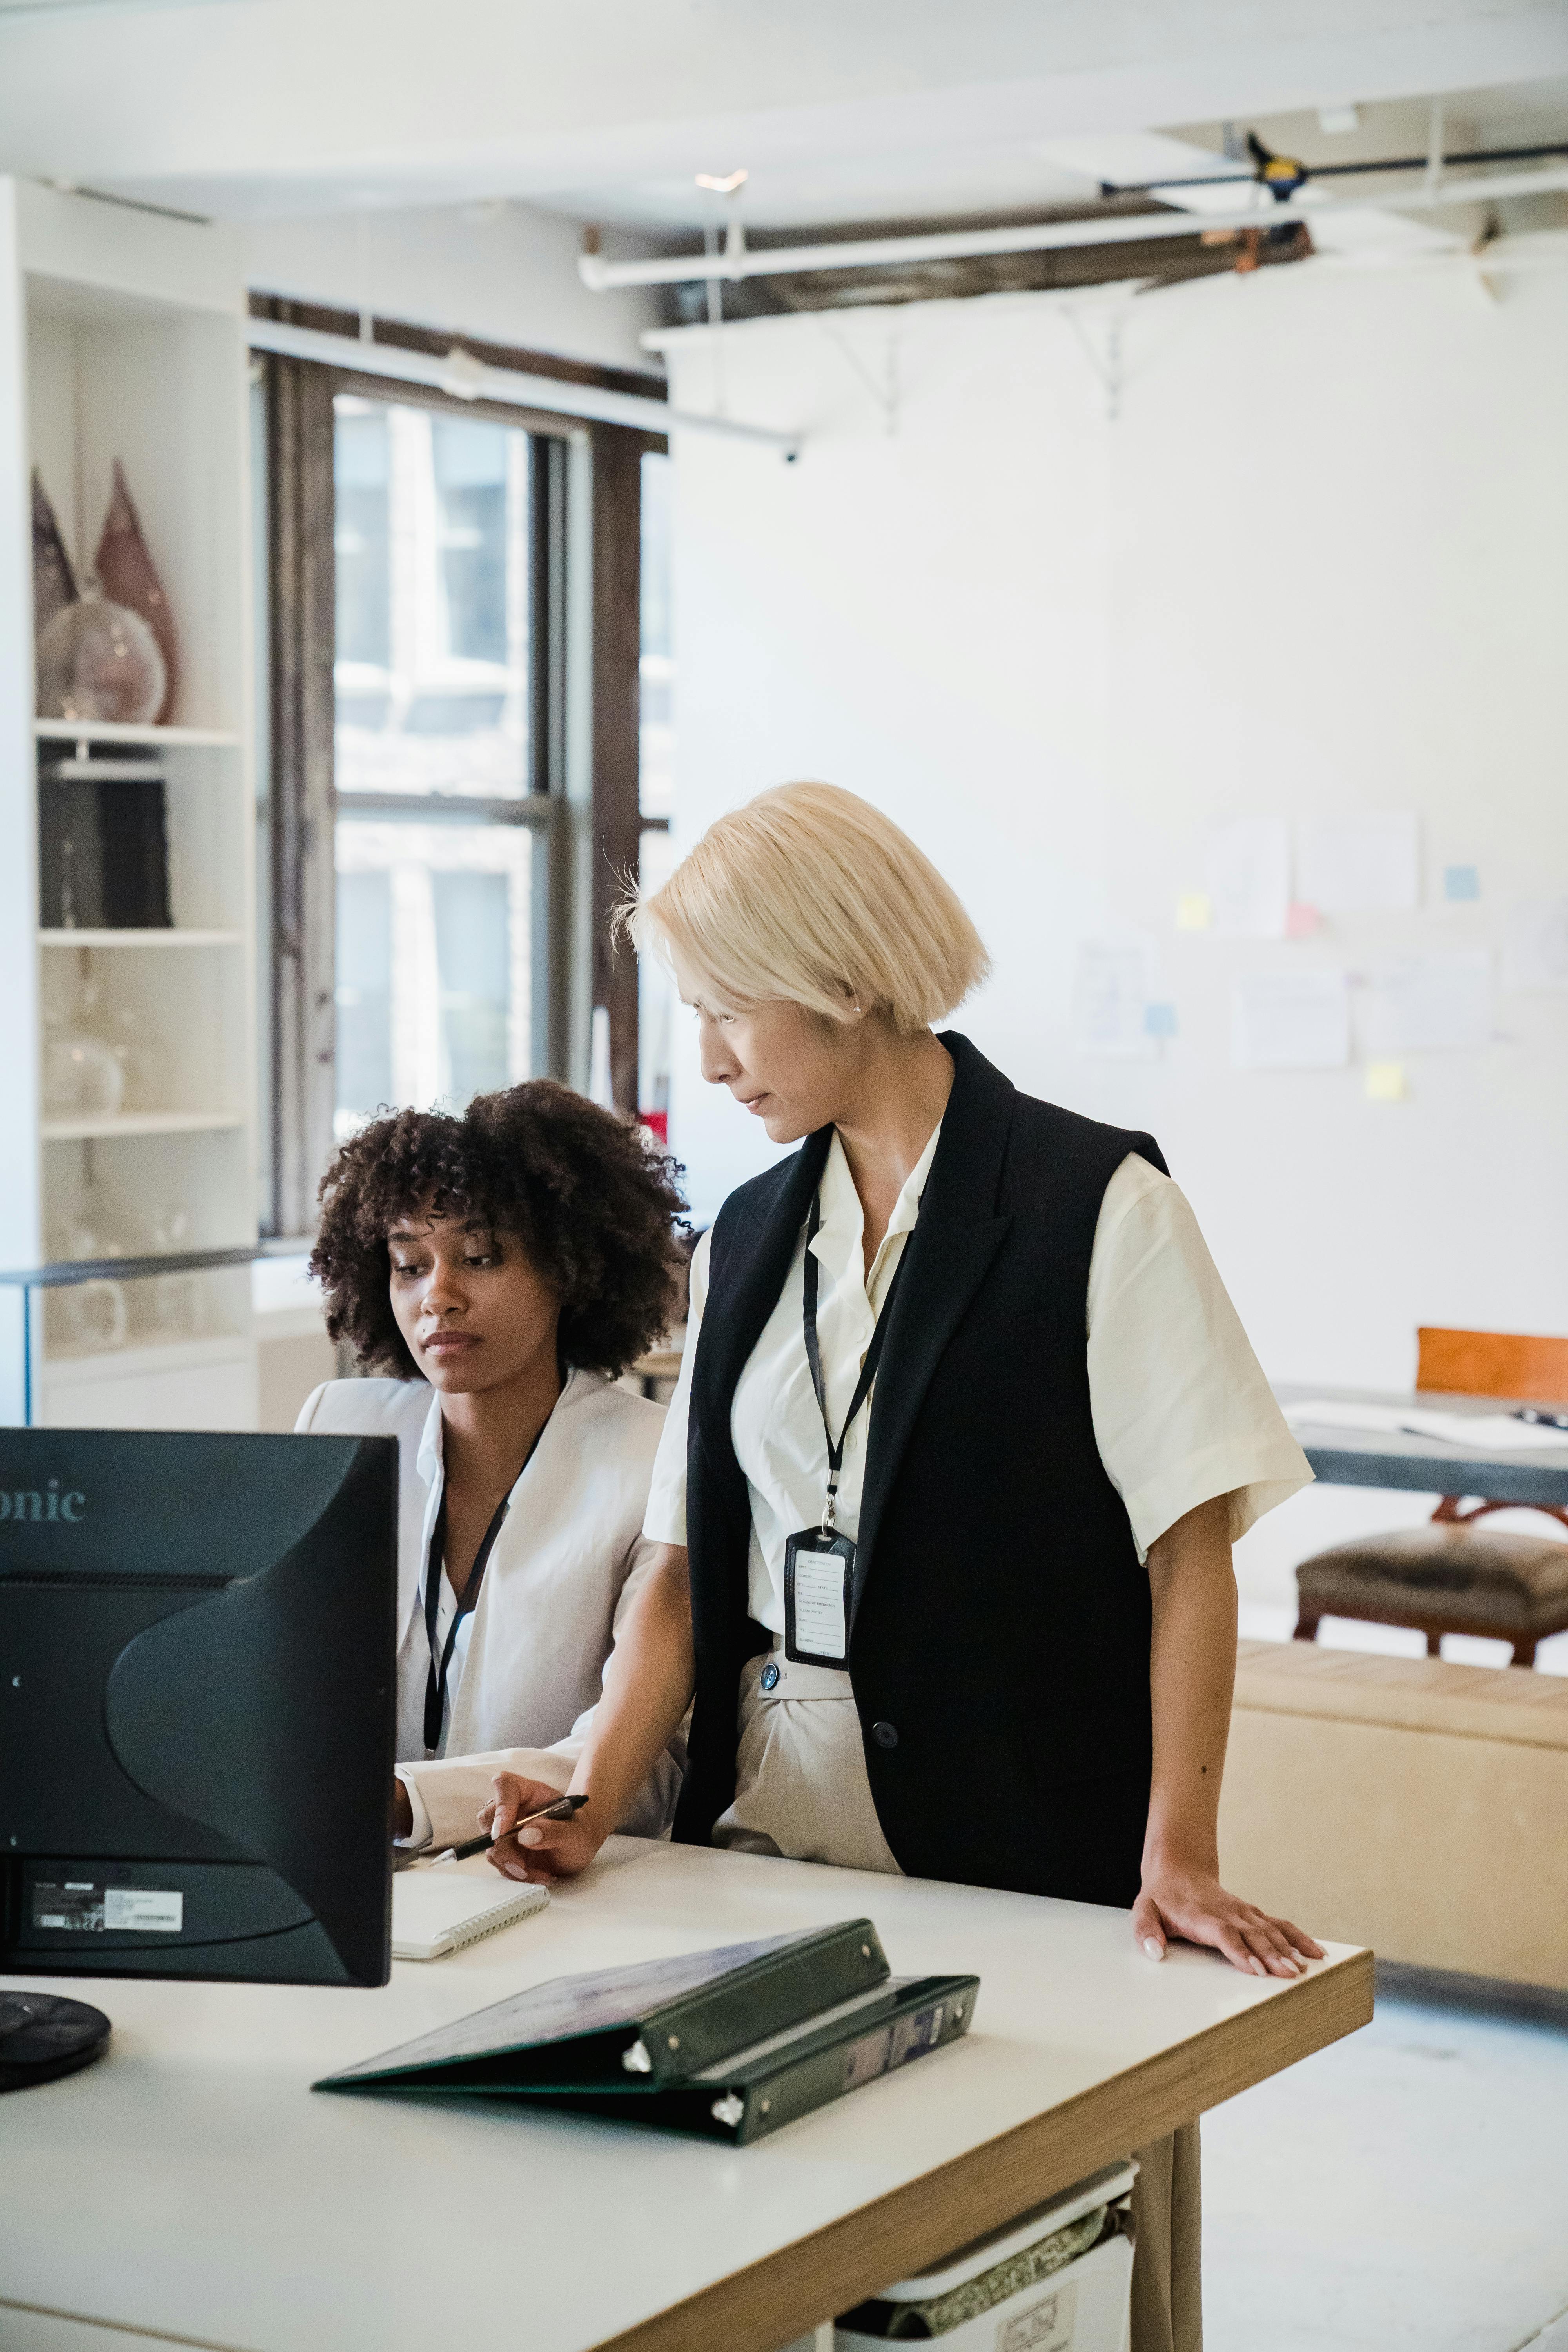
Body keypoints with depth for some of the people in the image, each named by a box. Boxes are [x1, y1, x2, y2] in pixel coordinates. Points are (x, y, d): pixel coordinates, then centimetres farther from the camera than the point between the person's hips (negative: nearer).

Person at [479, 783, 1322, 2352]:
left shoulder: (1098, 1207, -5)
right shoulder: (748, 1238, 12)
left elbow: (1191, 1547, -8)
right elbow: (691, 1562, 11)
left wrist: (1178, 1851, -17)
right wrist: (596, 1807, -2)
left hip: (1021, 1855, -5)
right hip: (768, 1839, 5)